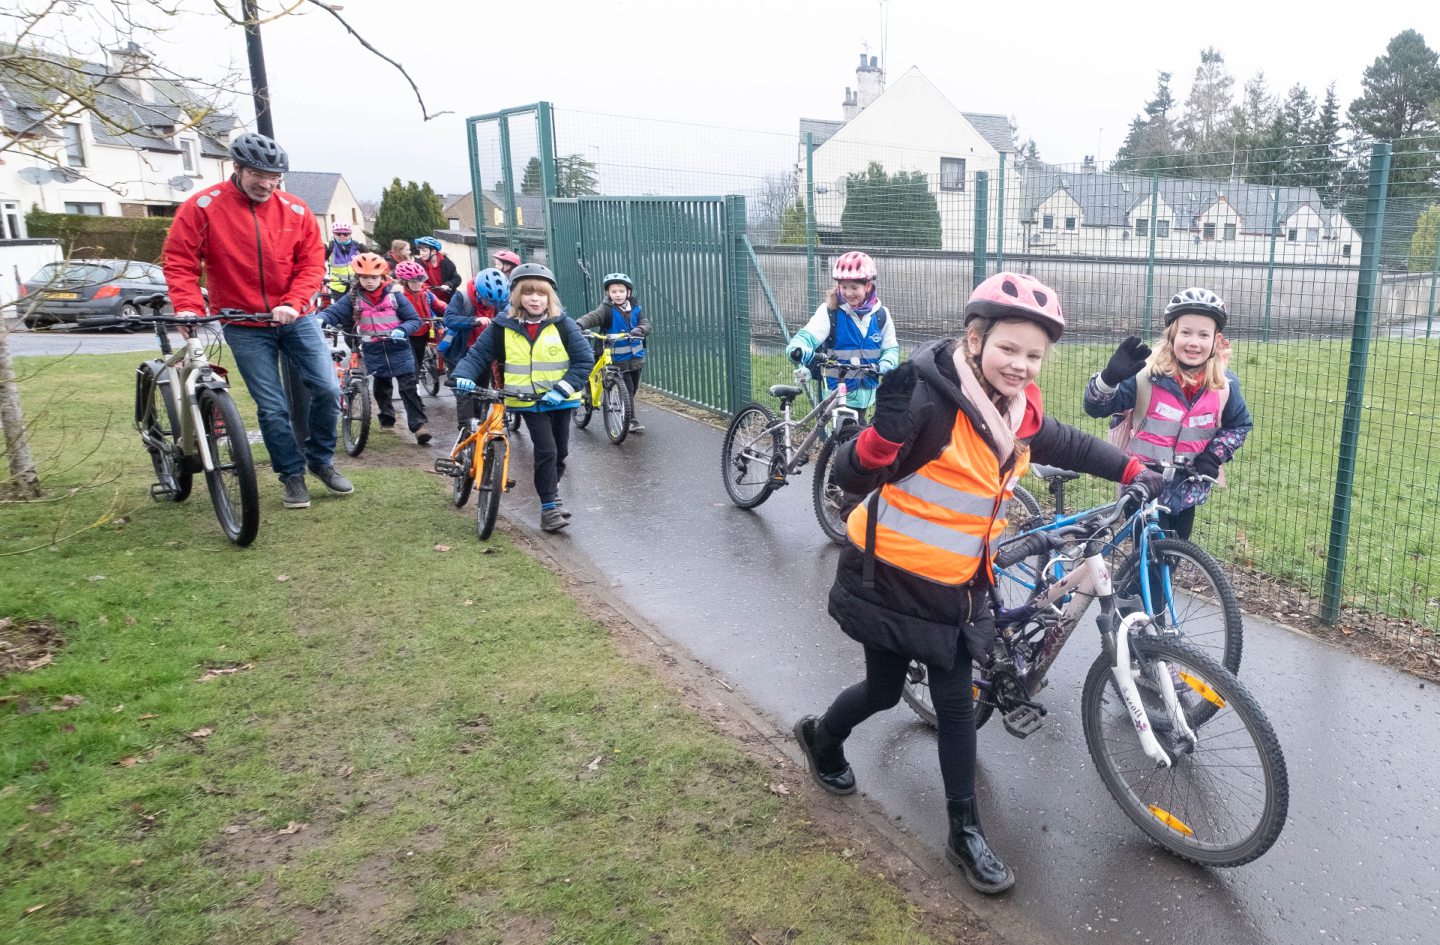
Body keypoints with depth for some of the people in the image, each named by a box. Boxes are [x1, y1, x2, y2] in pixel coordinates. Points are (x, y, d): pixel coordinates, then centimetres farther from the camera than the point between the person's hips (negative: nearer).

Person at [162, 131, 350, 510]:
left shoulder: (296, 209, -3)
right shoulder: (203, 208, -8)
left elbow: (312, 263, -4)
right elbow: (179, 262, -6)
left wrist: (293, 303, -19)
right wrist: (187, 307, -20)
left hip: (295, 318, 2)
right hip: (245, 326, -2)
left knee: (327, 389, -2)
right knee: (273, 407, -1)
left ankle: (321, 460, 19)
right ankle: (292, 475, 17)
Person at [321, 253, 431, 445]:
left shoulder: (394, 294, -4)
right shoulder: (353, 298, 1)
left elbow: (414, 319, -3)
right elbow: (334, 312, -8)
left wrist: (402, 330, -22)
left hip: (398, 349, -2)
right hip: (374, 352, 2)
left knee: (408, 387, -8)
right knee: (381, 388, 14)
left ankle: (418, 424, -7)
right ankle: (386, 418, 34)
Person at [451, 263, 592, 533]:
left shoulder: (562, 325, -8)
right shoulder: (503, 327, -6)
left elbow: (585, 360, -9)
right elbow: (478, 354, 0)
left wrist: (562, 389, -18)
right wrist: (463, 375, -20)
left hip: (559, 399, 2)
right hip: (528, 400, -1)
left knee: (561, 451, 13)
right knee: (546, 450, -12)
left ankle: (552, 490, 40)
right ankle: (549, 506, 0)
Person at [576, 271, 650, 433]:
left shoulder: (636, 308, 0)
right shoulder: (606, 309, -13)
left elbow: (646, 324, -8)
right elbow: (592, 317, -29)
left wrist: (640, 330, -32)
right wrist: (579, 325, -50)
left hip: (636, 357, 5)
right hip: (617, 358, -5)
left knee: (633, 388, 16)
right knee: (627, 388, -8)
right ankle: (631, 419, 1)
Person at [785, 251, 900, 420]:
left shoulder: (880, 315, -1)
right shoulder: (829, 312, -10)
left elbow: (891, 347, 5)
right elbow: (808, 335, -22)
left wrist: (886, 364, -18)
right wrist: (798, 349, -46)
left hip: (865, 392, 3)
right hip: (835, 392, -3)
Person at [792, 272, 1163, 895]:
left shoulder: (1020, 412, -2)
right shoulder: (931, 400, -26)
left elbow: (1068, 446, 20)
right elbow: (851, 479, -28)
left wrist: (1134, 472, 18)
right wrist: (887, 430, -47)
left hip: (955, 586, 6)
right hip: (889, 579, -5)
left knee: (956, 704, 8)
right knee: (885, 689, 12)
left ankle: (965, 833, 23)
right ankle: (821, 738, 44)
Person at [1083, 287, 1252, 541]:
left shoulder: (1225, 385, -6)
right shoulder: (1146, 374, -17)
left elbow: (1241, 424, 12)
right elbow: (1096, 407, -20)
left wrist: (1214, 455, -5)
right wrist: (1111, 376, -40)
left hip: (1187, 491, 4)